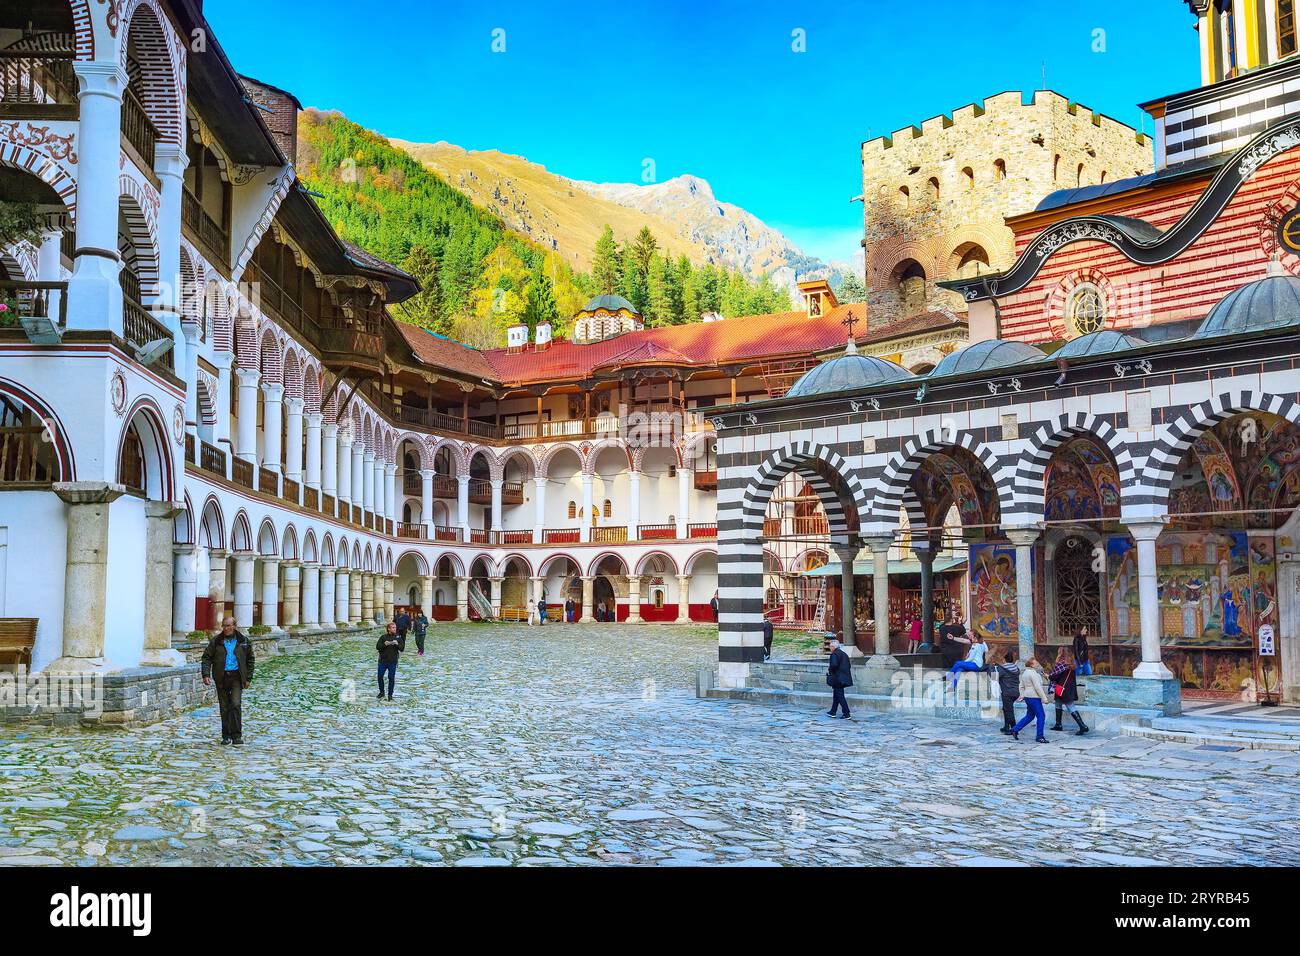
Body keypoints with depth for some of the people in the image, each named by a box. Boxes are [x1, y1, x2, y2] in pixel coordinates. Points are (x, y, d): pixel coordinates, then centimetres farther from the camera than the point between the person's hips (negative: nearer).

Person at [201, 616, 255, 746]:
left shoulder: (243, 641, 5)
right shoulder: (216, 641, 4)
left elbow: (250, 660, 12)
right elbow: (207, 657, 5)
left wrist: (248, 678, 7)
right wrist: (206, 674, -8)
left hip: (236, 677, -1)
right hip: (221, 677, 1)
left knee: (236, 705, -13)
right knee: (224, 708, 6)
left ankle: (237, 735, -9)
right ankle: (226, 736, 16)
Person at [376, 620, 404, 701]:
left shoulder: (398, 637, 4)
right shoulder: (383, 637, 3)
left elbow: (402, 648, -1)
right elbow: (377, 647, -3)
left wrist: (397, 644, -19)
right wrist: (384, 644, -20)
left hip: (393, 662, -1)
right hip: (383, 660, 1)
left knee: (391, 678, -1)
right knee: (380, 676, 4)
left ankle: (390, 695, 11)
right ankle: (381, 692, 24)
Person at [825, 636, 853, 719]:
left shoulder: (834, 654, -14)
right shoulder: (844, 654, 14)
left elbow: (834, 665, -28)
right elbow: (849, 666, 15)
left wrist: (829, 670, -11)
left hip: (837, 678, -9)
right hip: (844, 677, 9)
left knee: (840, 696, -5)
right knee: (836, 695, 18)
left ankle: (846, 714, -6)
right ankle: (833, 712, 27)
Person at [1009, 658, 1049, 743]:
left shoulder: (1025, 673, 14)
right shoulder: (1033, 673, -16)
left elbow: (1021, 686, 20)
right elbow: (1038, 687, -19)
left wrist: (1022, 695, 23)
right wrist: (1044, 698, -16)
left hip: (1027, 697, 10)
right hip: (1034, 697, -10)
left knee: (1030, 716, 18)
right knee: (1041, 716, -5)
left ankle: (1015, 729, 16)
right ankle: (1039, 737, -4)